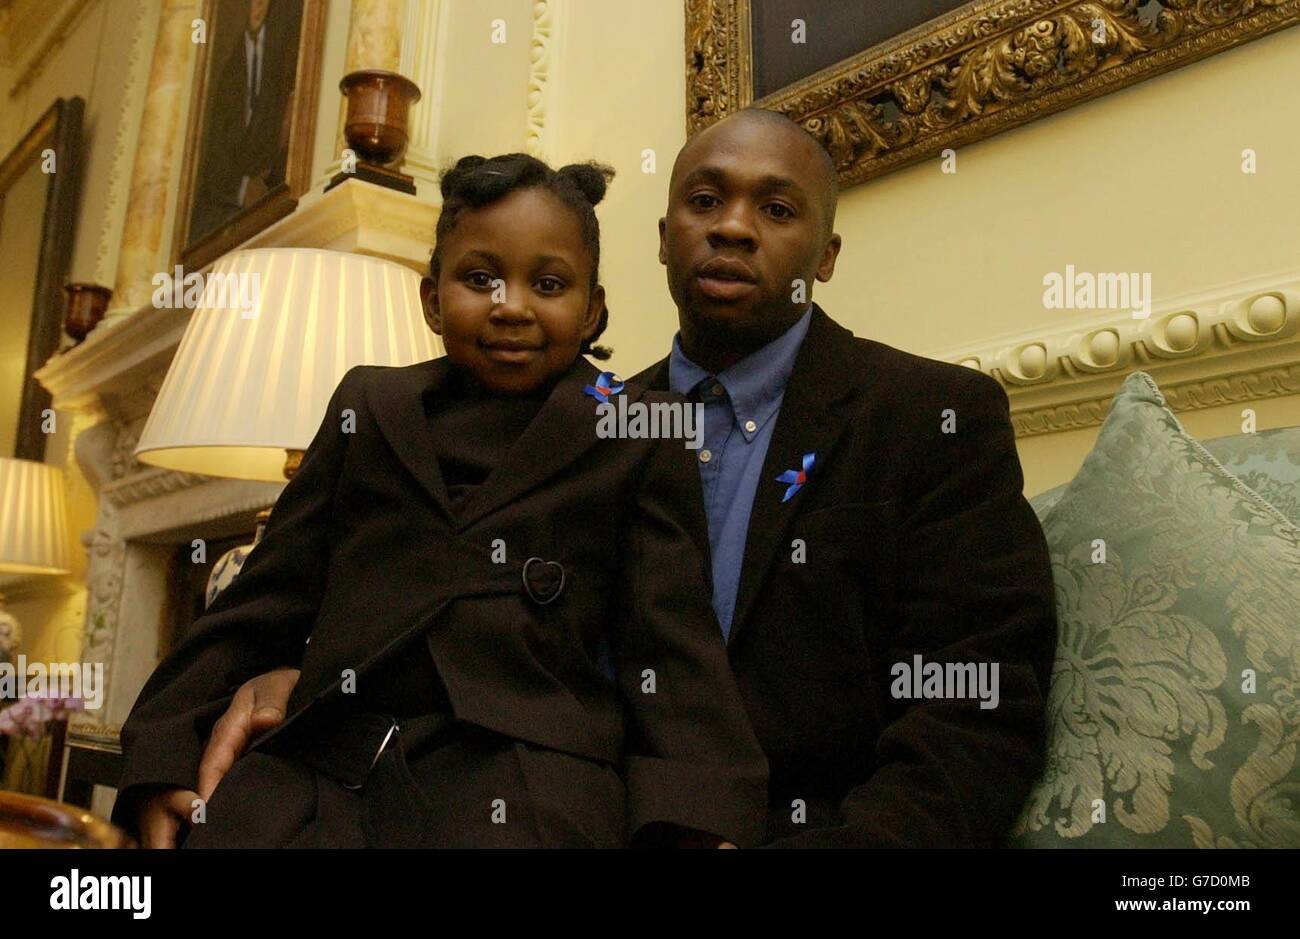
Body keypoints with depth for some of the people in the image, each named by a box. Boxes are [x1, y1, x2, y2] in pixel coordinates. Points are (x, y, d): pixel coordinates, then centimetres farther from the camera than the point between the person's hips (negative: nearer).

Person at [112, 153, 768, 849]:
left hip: (528, 793, -3)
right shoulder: (368, 406, 19)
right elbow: (267, 599, 18)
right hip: (320, 779, 4)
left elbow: (671, 644, 2)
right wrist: (162, 754, 9)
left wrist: (696, 821, -12)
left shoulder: (638, 437, 9)